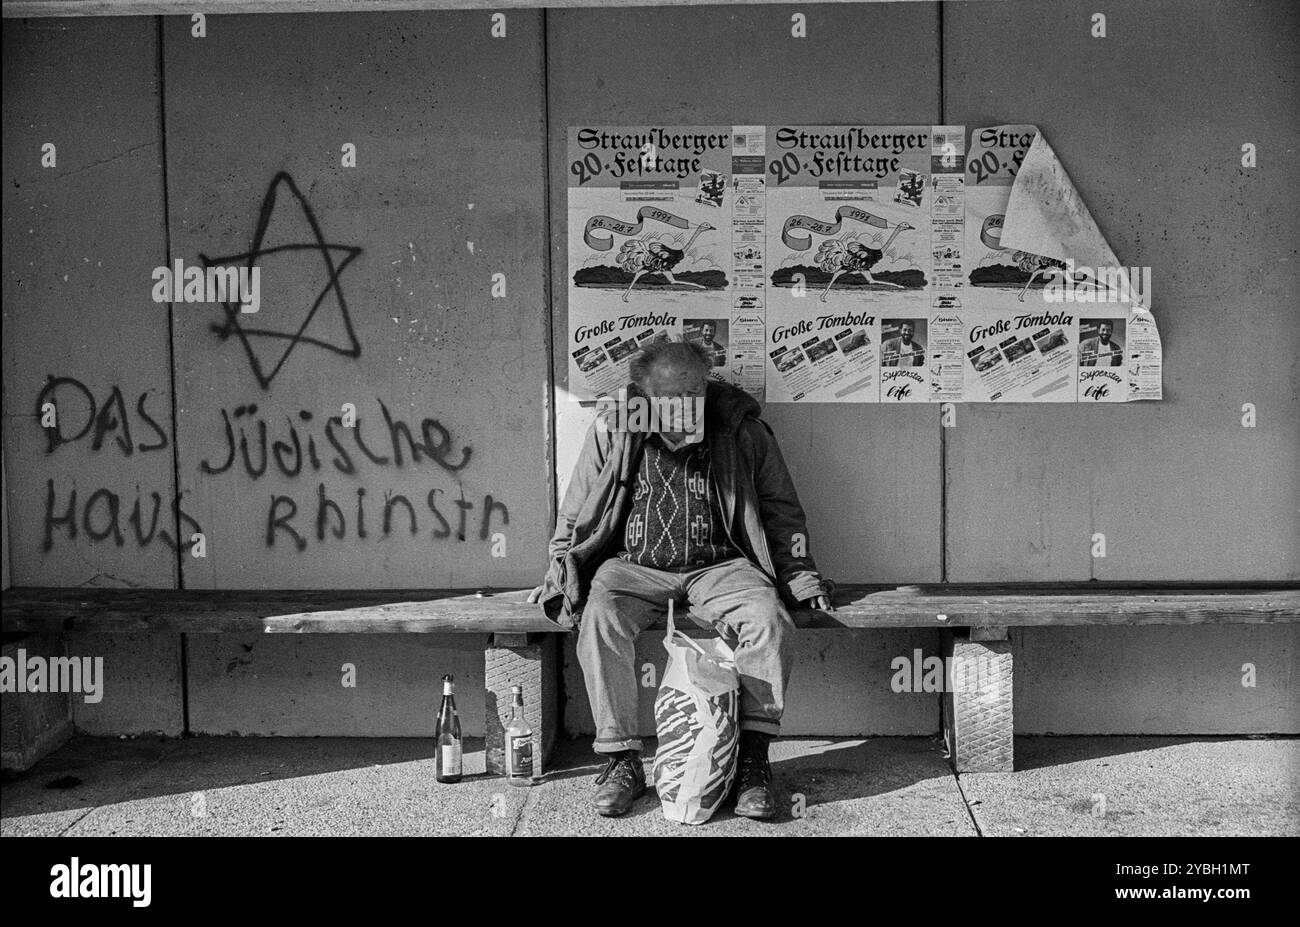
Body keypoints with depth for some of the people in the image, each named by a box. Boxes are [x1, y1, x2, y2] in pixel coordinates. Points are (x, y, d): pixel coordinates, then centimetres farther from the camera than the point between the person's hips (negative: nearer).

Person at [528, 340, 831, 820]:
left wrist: (799, 574, 6)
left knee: (771, 621, -28)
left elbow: (780, 509, 11)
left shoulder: (742, 430, 0)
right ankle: (621, 760, -18)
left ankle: (753, 757, -16)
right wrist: (561, 571, 8)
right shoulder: (611, 432, 1)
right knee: (599, 621, -30)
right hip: (634, 566, 0)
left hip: (718, 566, 0)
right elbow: (574, 514, 13)